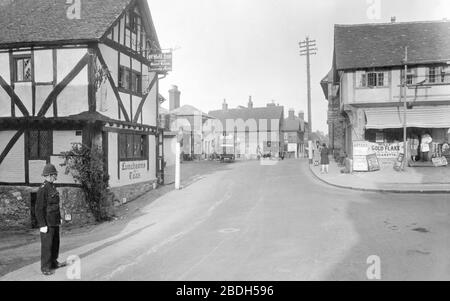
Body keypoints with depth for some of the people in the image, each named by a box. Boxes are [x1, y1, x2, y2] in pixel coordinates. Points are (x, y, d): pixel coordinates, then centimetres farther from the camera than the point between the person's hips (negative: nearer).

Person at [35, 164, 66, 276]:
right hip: (47, 223, -9)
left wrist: (59, 218, 19)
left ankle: (53, 262, 29)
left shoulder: (53, 187, 11)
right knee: (47, 245, -1)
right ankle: (45, 268, 9)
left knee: (55, 243, 16)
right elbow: (39, 208, -18)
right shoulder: (43, 189, -17)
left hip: (55, 222, 9)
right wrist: (42, 225, -20)